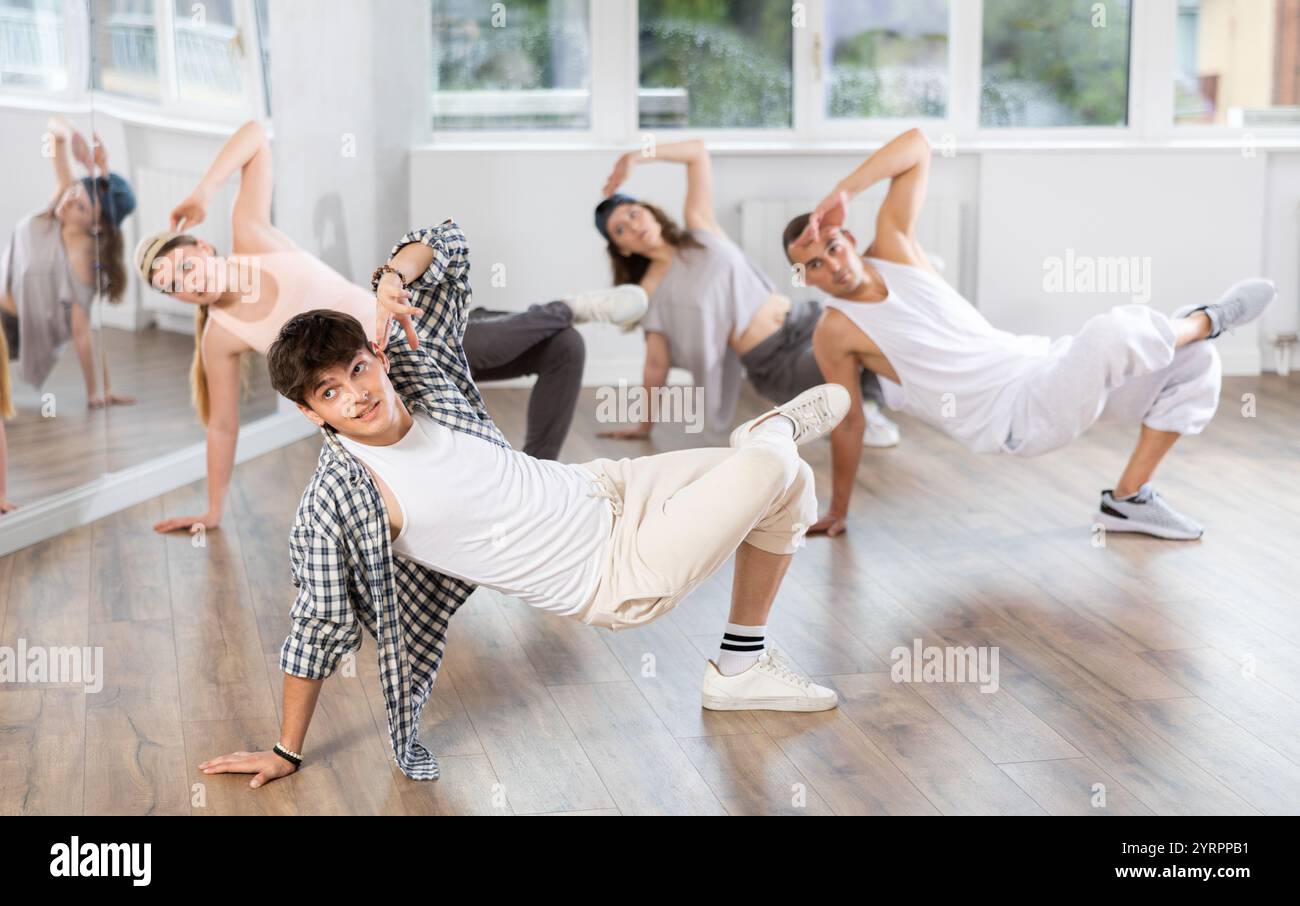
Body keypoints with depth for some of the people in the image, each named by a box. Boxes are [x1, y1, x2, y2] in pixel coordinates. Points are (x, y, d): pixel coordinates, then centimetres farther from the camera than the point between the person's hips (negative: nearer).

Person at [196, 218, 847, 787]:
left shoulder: (417, 369, -9)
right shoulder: (337, 501, -24)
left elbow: (446, 246, 3)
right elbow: (318, 627, -15)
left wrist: (396, 274, -18)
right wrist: (286, 753, -10)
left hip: (602, 491, 7)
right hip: (612, 580, -7)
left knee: (788, 485, 13)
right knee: (768, 470, -14)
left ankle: (743, 667, 30)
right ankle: (769, 438, 28)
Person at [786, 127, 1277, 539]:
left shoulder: (893, 244, 1)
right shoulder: (836, 333, -10)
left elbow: (917, 146, -1)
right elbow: (846, 423, 1)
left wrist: (842, 191, -11)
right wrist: (837, 512, 6)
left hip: (1040, 365, 7)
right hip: (1012, 419, -7)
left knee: (1195, 360, 2)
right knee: (1114, 331, -31)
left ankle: (1127, 499, 7)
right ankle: (1210, 318, 6)